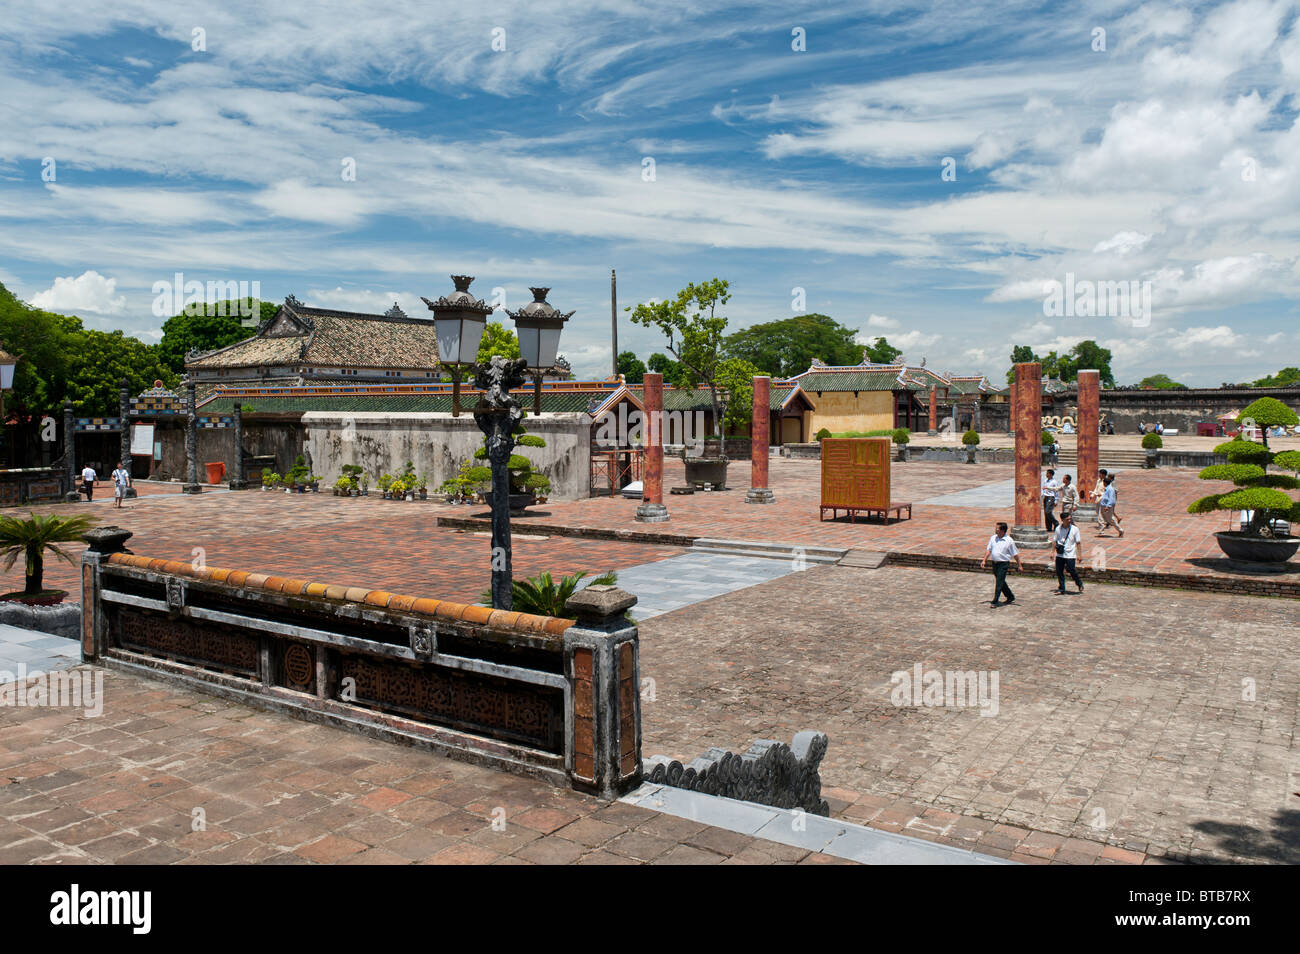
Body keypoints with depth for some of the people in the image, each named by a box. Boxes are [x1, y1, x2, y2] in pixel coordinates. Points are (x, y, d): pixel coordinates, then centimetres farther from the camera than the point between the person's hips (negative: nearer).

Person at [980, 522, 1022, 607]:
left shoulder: (1009, 541, -10)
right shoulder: (993, 538, 5)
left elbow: (1015, 554, -4)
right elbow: (988, 550, 10)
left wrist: (1019, 565, -2)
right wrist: (984, 560, 4)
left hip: (1003, 564, -6)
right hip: (995, 563, 6)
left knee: (999, 582, -9)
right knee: (1000, 582, 16)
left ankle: (995, 601, -5)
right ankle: (1011, 597, 33)